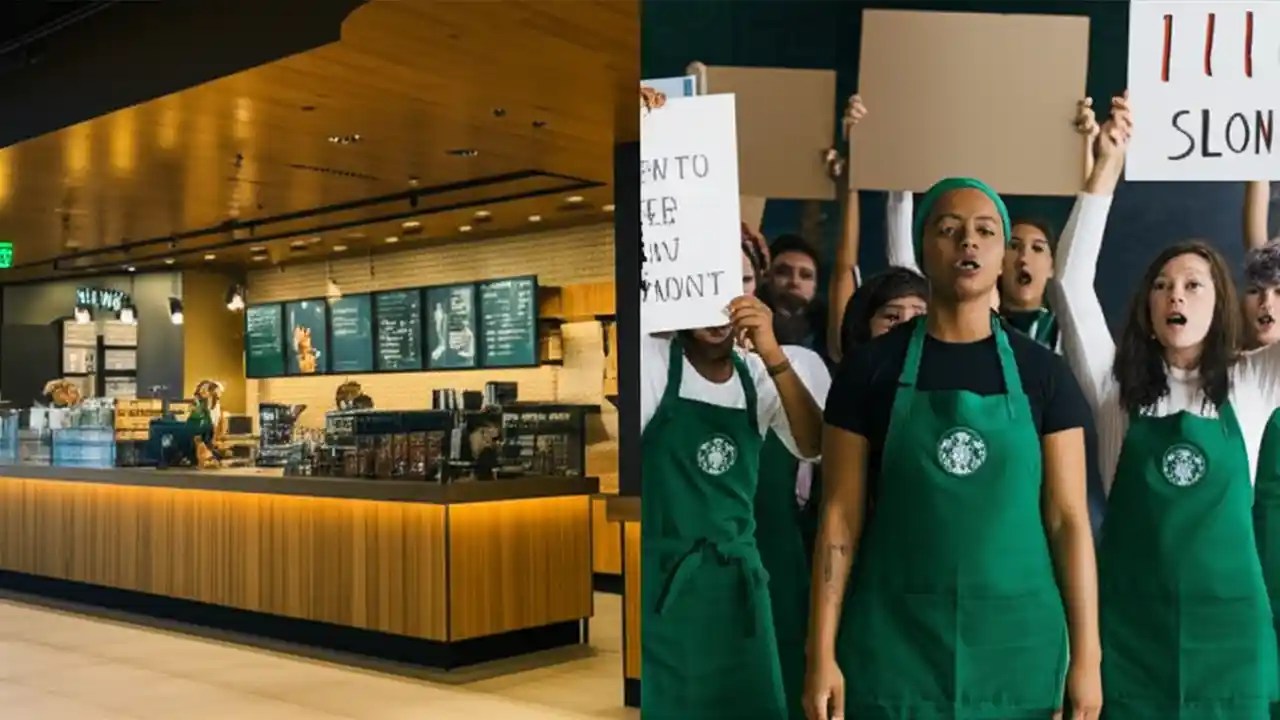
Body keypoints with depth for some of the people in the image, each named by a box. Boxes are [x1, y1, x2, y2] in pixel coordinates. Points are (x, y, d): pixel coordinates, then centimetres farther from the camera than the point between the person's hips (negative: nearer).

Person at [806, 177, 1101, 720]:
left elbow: (1068, 518, 2)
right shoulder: (870, 367, -1)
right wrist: (822, 653, -6)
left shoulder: (1043, 372, 2)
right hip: (896, 639, -1)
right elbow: (841, 514, -2)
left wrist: (1086, 653, -2)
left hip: (1015, 639, 1)